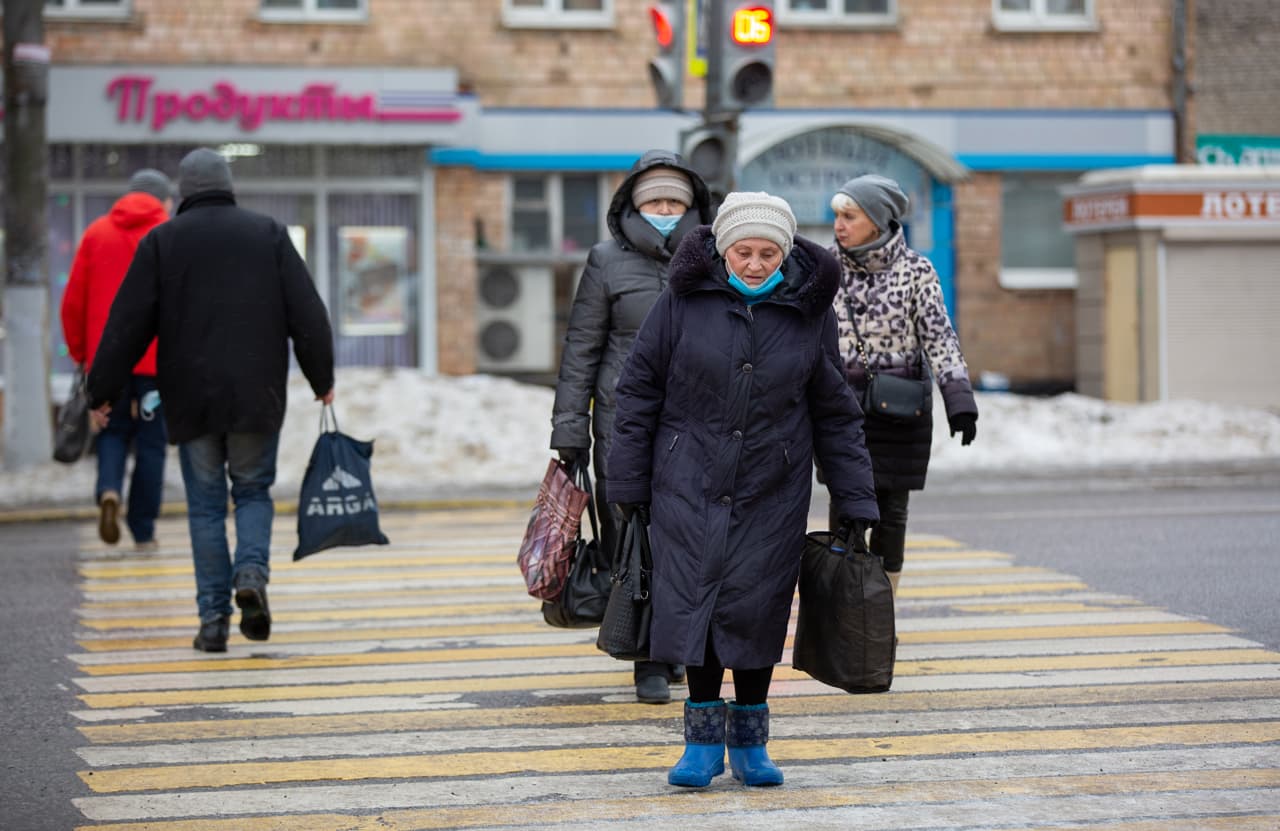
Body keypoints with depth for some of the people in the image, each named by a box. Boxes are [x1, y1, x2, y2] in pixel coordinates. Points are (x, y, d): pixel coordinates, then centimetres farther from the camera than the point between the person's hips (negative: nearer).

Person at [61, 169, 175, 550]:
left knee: (113, 431, 17)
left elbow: (73, 301, 5)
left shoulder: (96, 233, 8)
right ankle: (143, 532, 7)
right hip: (158, 358, -2)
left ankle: (108, 490, -11)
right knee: (150, 442, 7)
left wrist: (79, 351, 12)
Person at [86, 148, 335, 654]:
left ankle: (213, 619, 2)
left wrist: (102, 393, 6)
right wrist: (322, 379, 12)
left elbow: (128, 324, -1)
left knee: (205, 505, 7)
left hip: (191, 399, 0)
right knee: (254, 491, 15)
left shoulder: (161, 242, 3)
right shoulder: (268, 234, 5)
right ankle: (252, 571, -12)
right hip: (257, 399, 1)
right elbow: (307, 314, 2)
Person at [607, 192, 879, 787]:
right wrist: (629, 481, 2)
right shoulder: (685, 299, -5)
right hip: (689, 483, -1)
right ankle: (704, 737, 7)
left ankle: (749, 741, 15)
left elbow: (834, 413, 7)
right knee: (695, 600, -5)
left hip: (772, 490, 1)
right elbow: (640, 388, 2)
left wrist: (853, 499, 5)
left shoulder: (809, 309, -1)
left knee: (757, 607, 0)